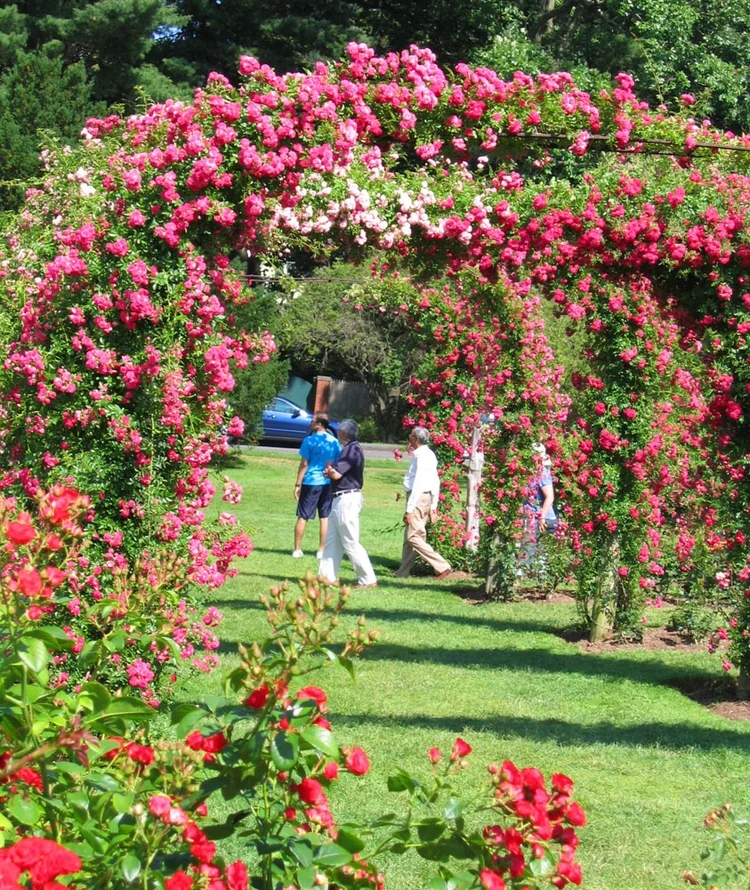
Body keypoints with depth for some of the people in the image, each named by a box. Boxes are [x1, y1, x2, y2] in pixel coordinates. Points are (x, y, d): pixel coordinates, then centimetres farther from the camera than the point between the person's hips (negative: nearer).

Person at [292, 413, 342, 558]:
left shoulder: (309, 441, -8)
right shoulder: (334, 442, 3)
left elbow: (304, 464, -8)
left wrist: (298, 484, -3)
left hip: (310, 482, -3)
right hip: (328, 483, 3)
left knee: (302, 517, 5)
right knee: (325, 518, 7)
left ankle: (297, 549, 7)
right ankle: (322, 550, 8)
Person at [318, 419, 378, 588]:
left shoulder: (352, 450, -17)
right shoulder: (349, 449, 15)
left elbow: (336, 474, -19)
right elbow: (335, 472, 16)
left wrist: (329, 469, 2)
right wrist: (331, 471, -6)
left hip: (347, 499, -11)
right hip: (340, 499, 11)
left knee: (351, 543, -8)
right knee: (331, 540, 14)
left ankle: (368, 579, -5)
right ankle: (328, 576, 19)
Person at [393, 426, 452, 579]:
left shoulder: (421, 456, -17)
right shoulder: (429, 455, 14)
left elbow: (418, 484, -21)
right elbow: (436, 483, 18)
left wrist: (409, 509, -20)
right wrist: (433, 507, 22)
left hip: (418, 498, -10)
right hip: (427, 498, 10)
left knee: (413, 537, -9)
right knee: (409, 536, 16)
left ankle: (441, 566, -13)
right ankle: (403, 571, 24)